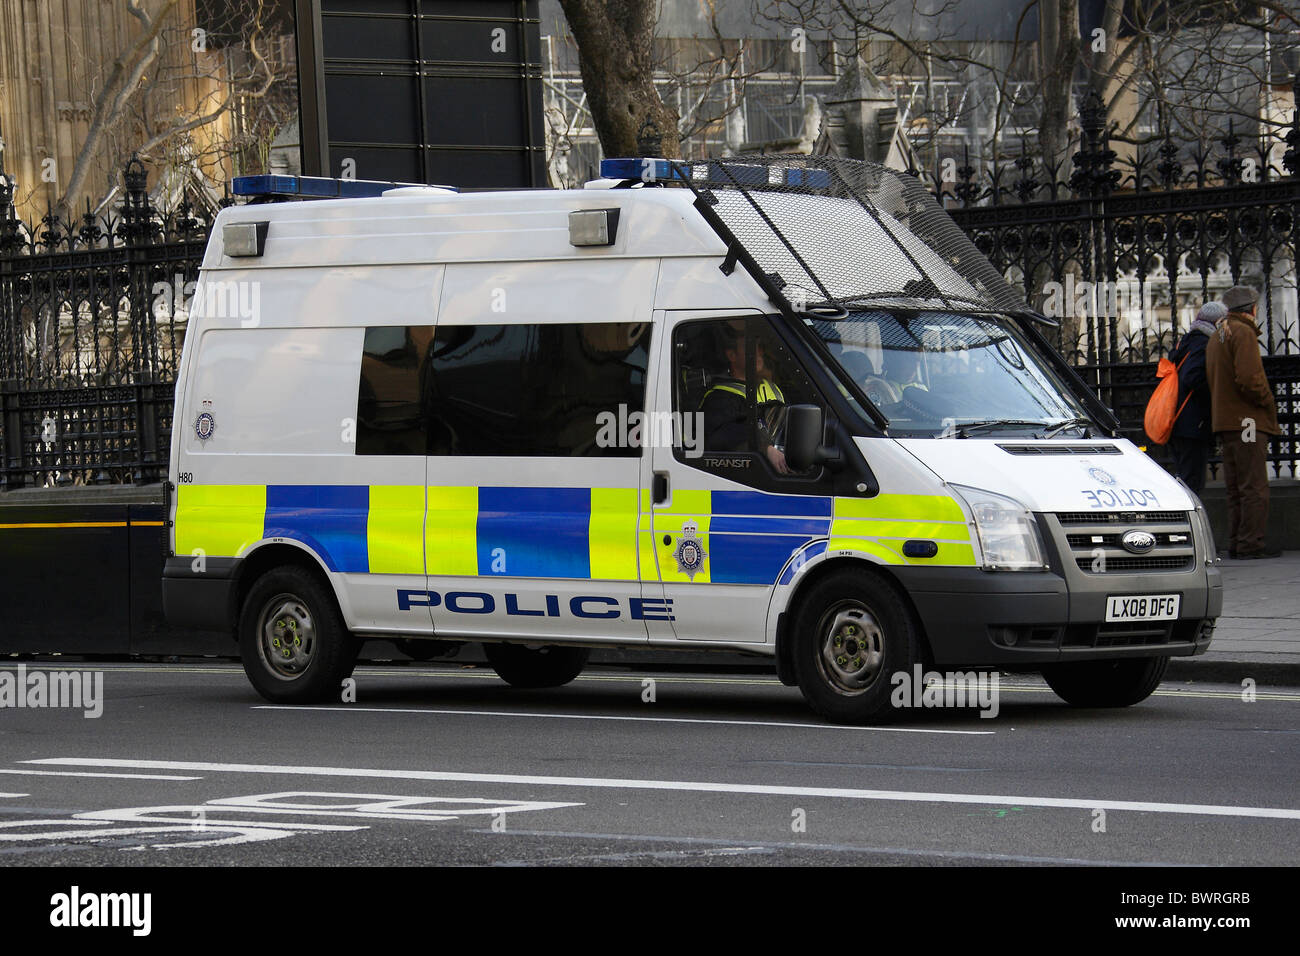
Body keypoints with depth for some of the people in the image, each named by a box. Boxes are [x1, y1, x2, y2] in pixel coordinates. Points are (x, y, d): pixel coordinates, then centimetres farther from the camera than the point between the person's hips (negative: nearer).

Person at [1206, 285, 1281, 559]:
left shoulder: (1217, 336, 20)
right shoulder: (1243, 333, -10)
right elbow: (1248, 377, -22)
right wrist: (1267, 401, -8)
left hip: (1225, 421, 9)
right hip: (1247, 419, -9)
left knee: (1236, 488, 12)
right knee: (1254, 486, -9)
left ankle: (1236, 543, 12)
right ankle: (1250, 543, -11)